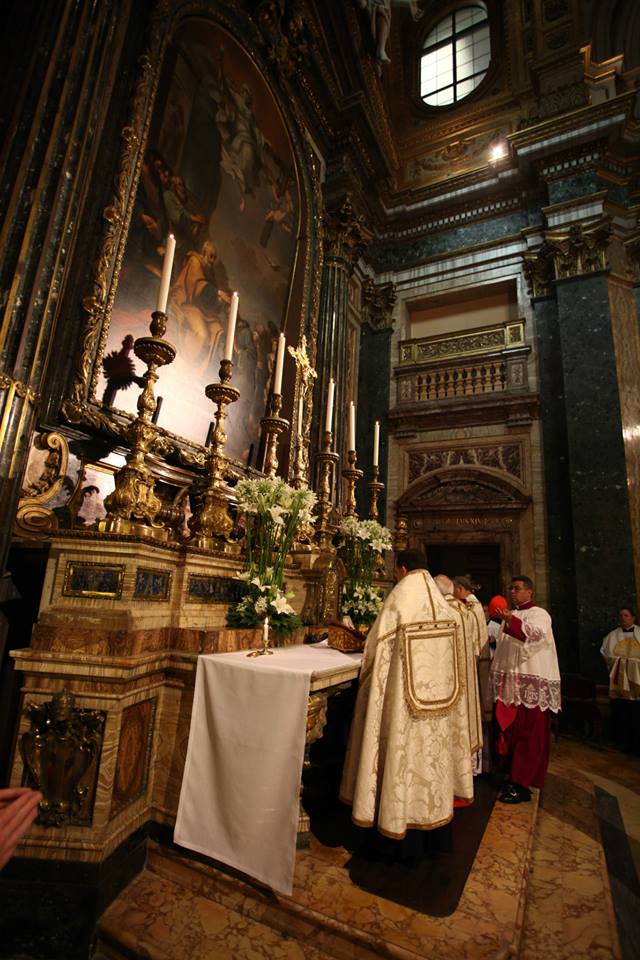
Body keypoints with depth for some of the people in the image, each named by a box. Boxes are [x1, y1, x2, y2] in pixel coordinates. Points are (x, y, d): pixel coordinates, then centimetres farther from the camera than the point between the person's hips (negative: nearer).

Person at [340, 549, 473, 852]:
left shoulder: (399, 597, -15)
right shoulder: (441, 600, 3)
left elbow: (378, 643, -12)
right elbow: (453, 648, 9)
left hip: (406, 686, -6)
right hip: (437, 687, 6)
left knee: (404, 741, 6)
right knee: (432, 737, 18)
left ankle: (400, 810, 19)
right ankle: (433, 802, 33)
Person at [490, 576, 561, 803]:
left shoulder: (539, 614, -4)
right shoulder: (510, 616, 17)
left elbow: (536, 634, -26)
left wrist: (511, 621, -38)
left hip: (532, 684, -7)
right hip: (511, 683, 7)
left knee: (528, 734, -2)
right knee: (510, 730, 10)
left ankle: (521, 785, 5)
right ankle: (514, 774, 22)